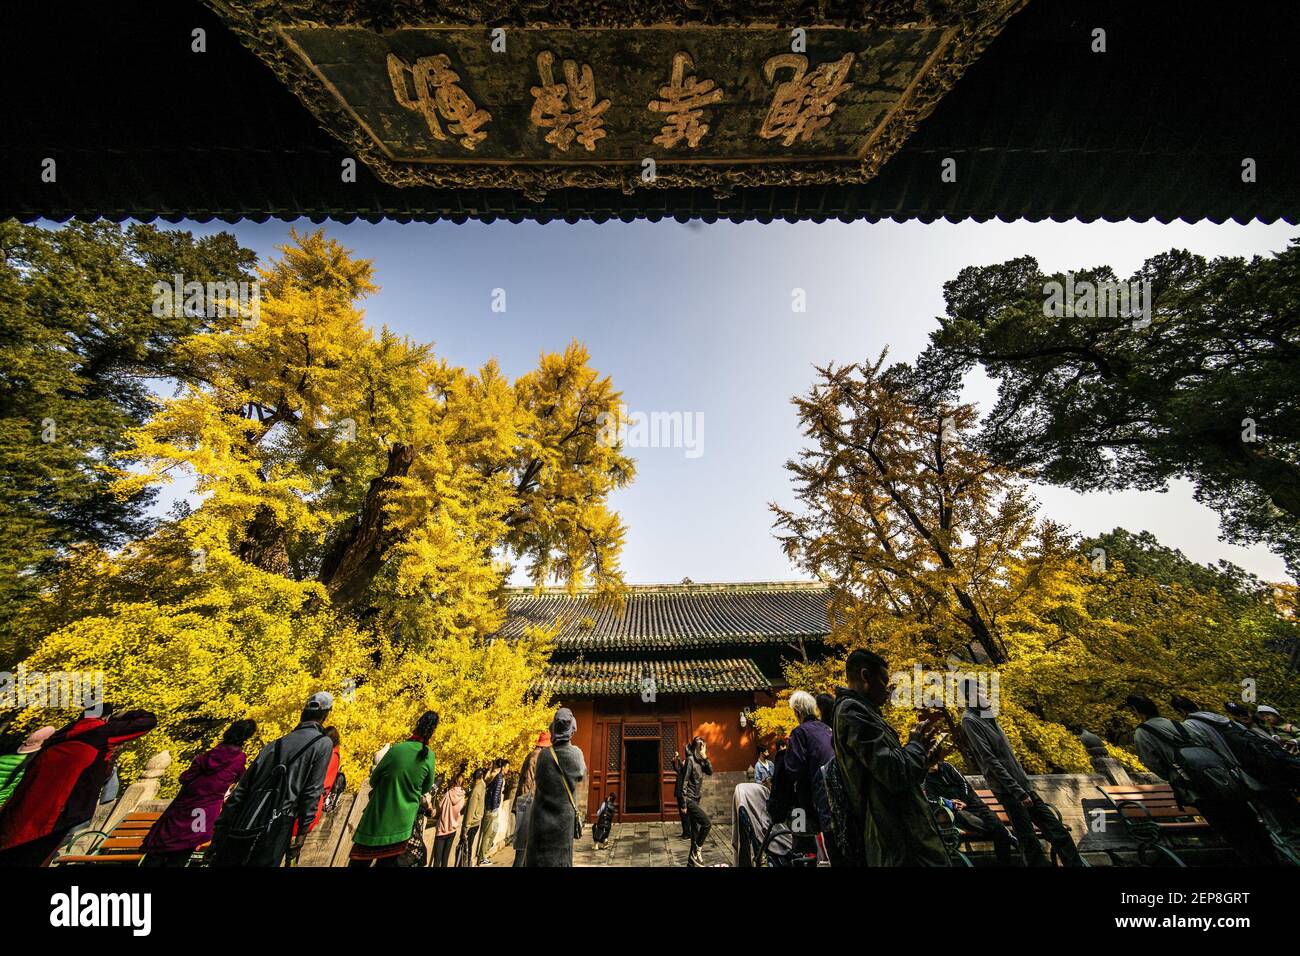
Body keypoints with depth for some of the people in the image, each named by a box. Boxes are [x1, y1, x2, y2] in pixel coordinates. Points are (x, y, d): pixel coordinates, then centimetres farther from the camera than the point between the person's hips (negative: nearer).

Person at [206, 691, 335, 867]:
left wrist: (219, 832, 17)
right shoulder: (324, 744, -1)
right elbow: (312, 792, -8)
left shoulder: (275, 744, 15)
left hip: (240, 828, 5)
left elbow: (240, 791, 13)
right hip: (273, 832, -5)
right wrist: (302, 833, -2)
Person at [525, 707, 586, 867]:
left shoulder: (543, 755, -12)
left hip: (541, 819, 1)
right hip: (563, 817, 0)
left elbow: (540, 783, 0)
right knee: (560, 858, 12)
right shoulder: (575, 753, -12)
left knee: (538, 858, 12)